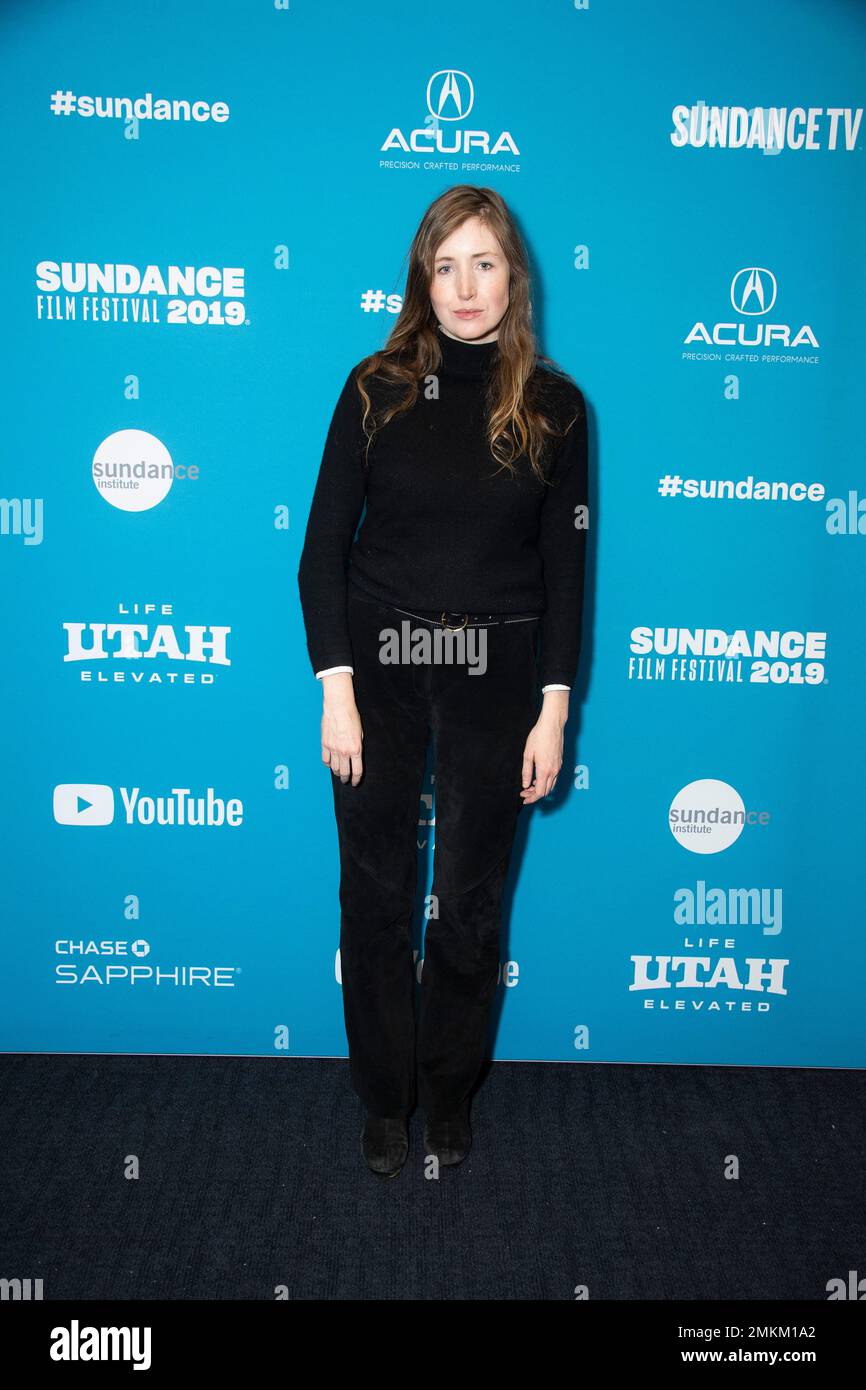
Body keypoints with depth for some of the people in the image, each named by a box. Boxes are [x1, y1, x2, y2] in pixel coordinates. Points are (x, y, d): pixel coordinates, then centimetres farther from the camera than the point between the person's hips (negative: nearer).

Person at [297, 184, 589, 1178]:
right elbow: (324, 548, -2)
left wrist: (554, 711, -3)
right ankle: (385, 1095, 30)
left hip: (496, 677, 0)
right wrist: (336, 690, -9)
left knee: (471, 899, 11)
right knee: (376, 893, 8)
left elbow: (565, 567, 1)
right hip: (380, 667, 0)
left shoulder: (553, 406, 0)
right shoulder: (377, 387, -1)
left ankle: (449, 1091, 34)